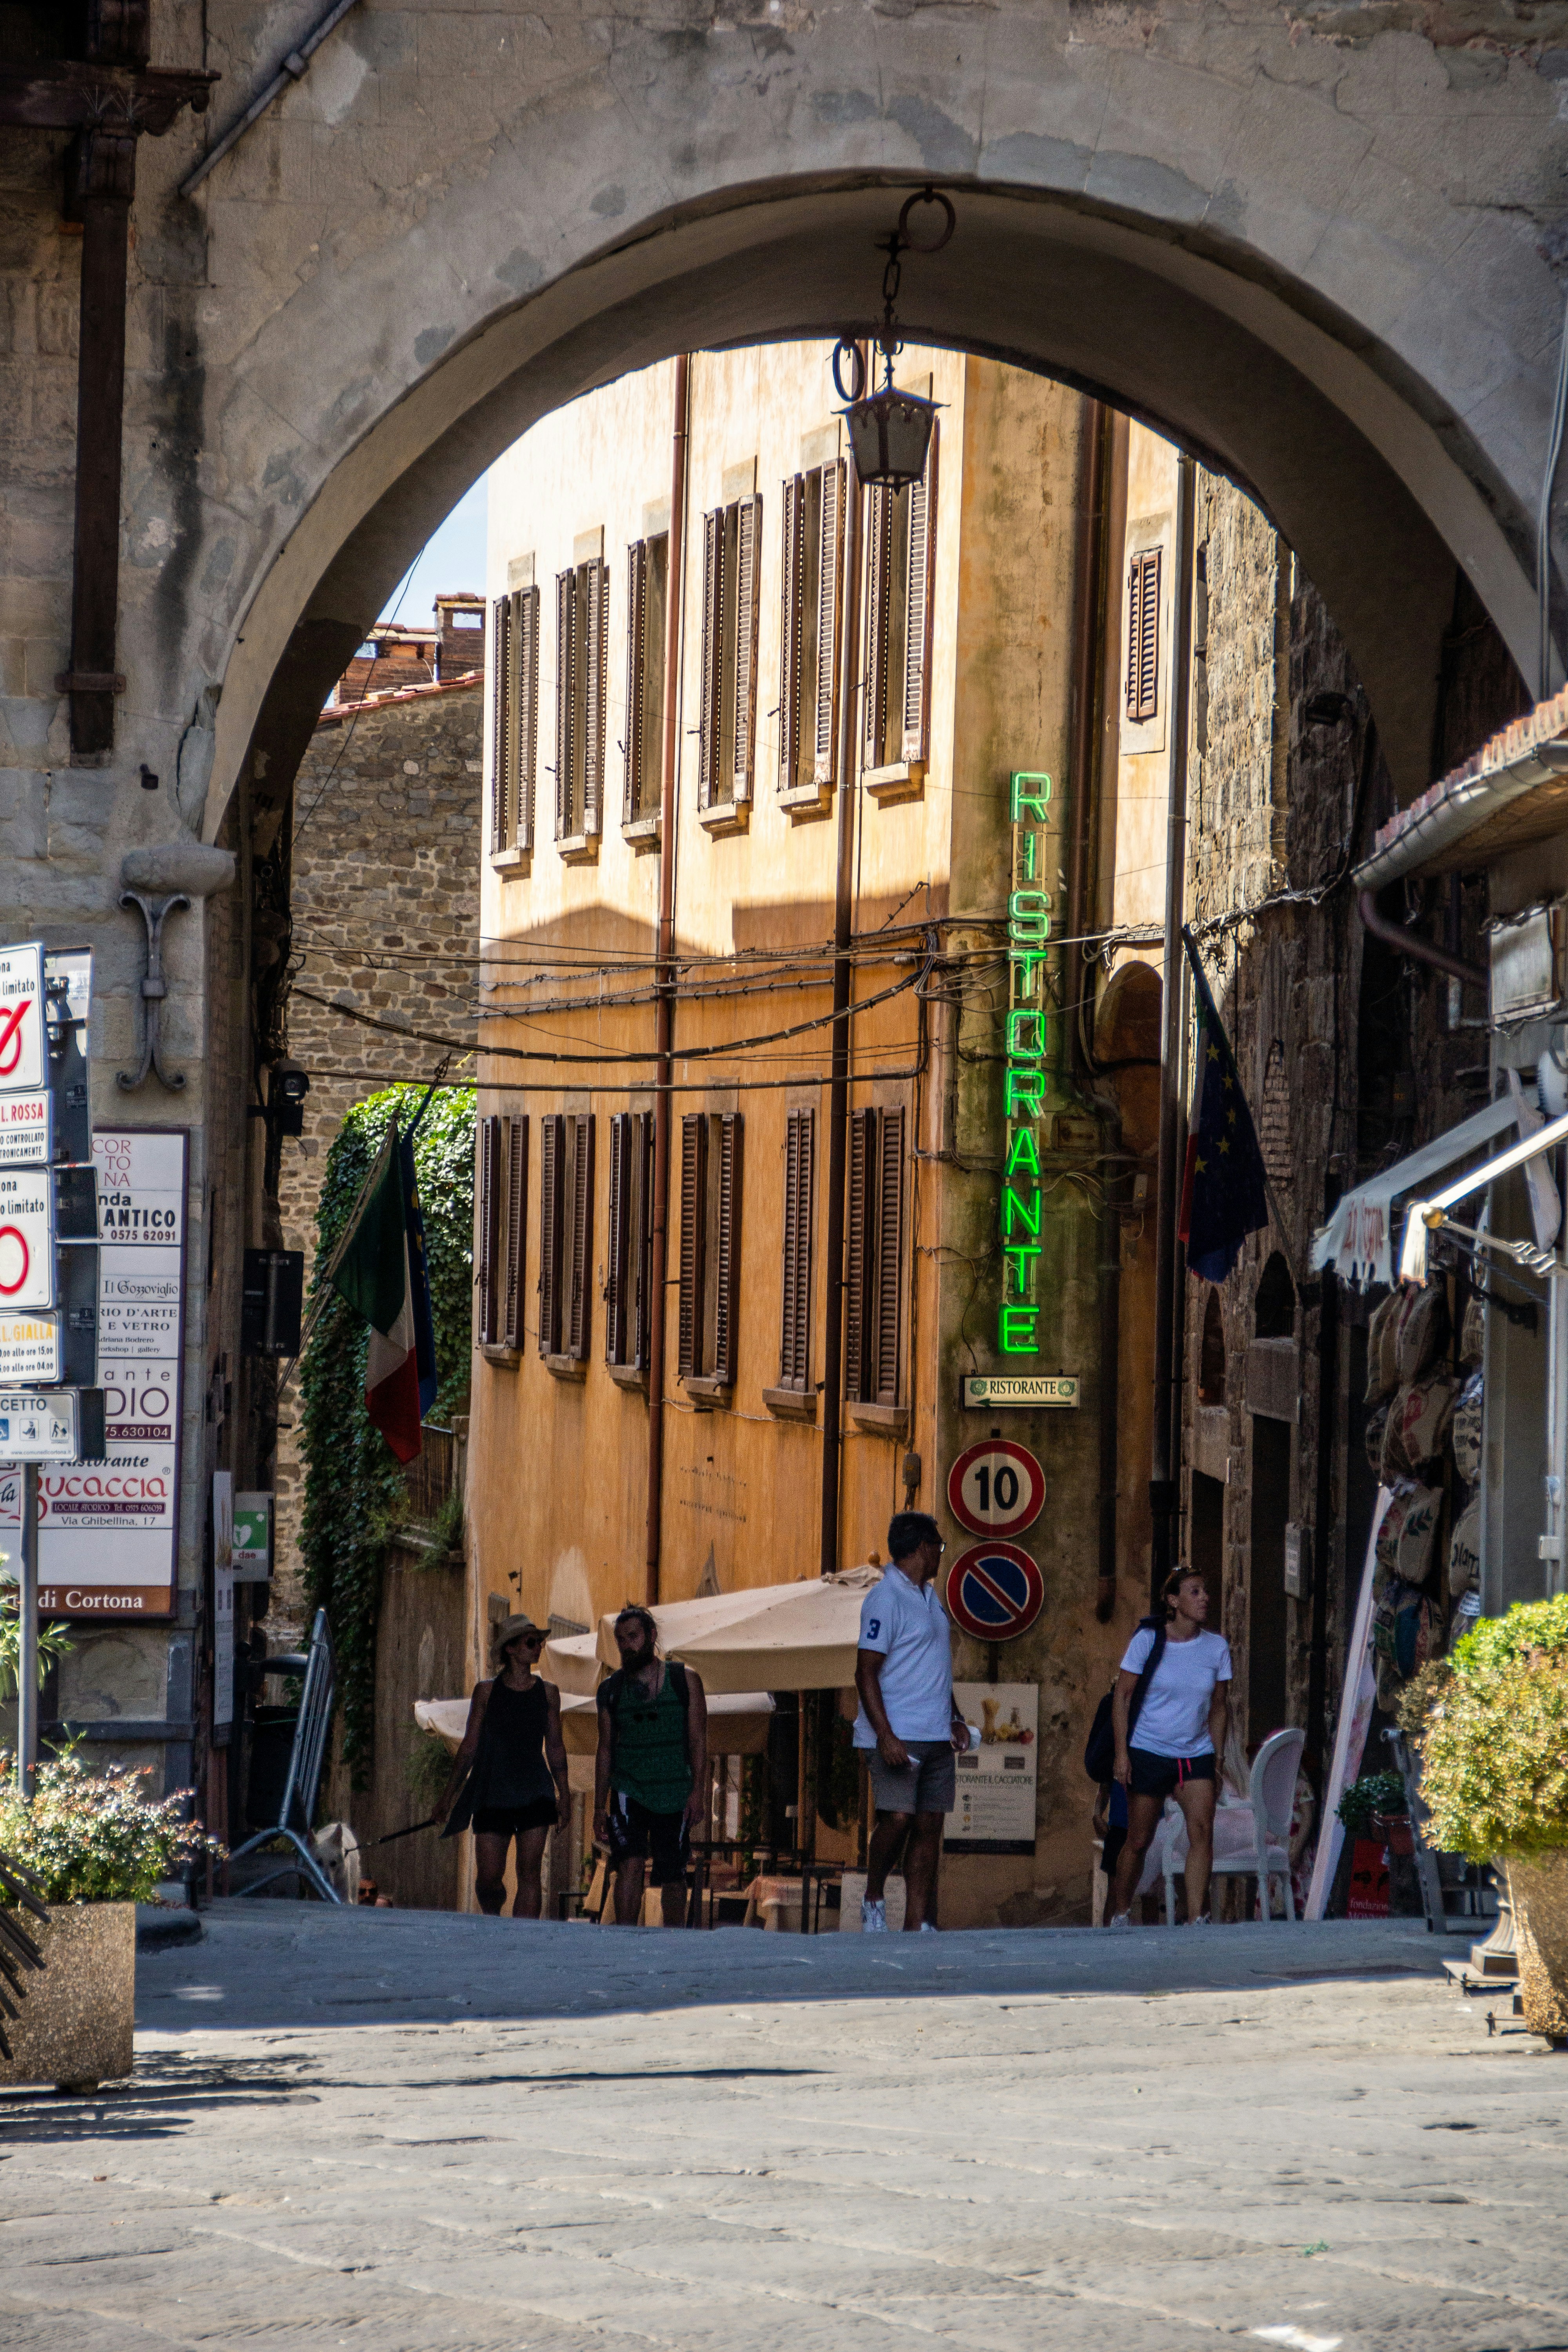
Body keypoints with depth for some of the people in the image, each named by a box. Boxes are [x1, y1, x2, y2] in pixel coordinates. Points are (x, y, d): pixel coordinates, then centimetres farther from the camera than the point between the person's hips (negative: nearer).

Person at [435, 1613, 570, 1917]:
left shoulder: (547, 1693, 9)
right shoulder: (487, 1692, 4)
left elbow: (555, 1747, 12)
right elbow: (470, 1745, 7)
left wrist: (564, 1794, 7)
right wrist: (449, 1793, 6)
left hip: (535, 1794, 1)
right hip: (493, 1795, -1)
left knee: (530, 1873, -8)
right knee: (488, 1877, -2)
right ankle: (493, 1920, 28)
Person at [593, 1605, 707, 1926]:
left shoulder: (685, 1680, 4)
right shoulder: (612, 1689, 8)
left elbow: (698, 1741, 1)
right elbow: (605, 1750, 12)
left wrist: (697, 1792, -9)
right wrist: (600, 1807, 7)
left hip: (675, 1794, 0)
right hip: (630, 1791, 0)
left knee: (672, 1876, 5)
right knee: (631, 1865, -19)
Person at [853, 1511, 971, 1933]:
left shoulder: (929, 1597, 18)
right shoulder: (886, 1598, -9)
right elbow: (866, 1673, -14)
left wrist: (954, 1718, 20)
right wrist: (886, 1736, -21)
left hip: (936, 1738, 8)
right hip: (898, 1736, -8)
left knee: (930, 1828, 2)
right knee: (898, 1818, -17)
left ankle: (918, 1926, 2)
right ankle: (873, 1901, 3)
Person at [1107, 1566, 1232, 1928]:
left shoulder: (1217, 1647, 4)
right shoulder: (1147, 1641, -4)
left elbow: (1219, 1708, 13)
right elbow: (1122, 1697, -1)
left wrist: (1217, 1759, 9)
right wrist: (1122, 1753, -7)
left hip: (1196, 1755, 2)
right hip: (1148, 1753, -2)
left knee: (1202, 1829, -17)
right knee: (1139, 1841, 3)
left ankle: (1196, 1918, -17)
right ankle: (1118, 1912, 22)